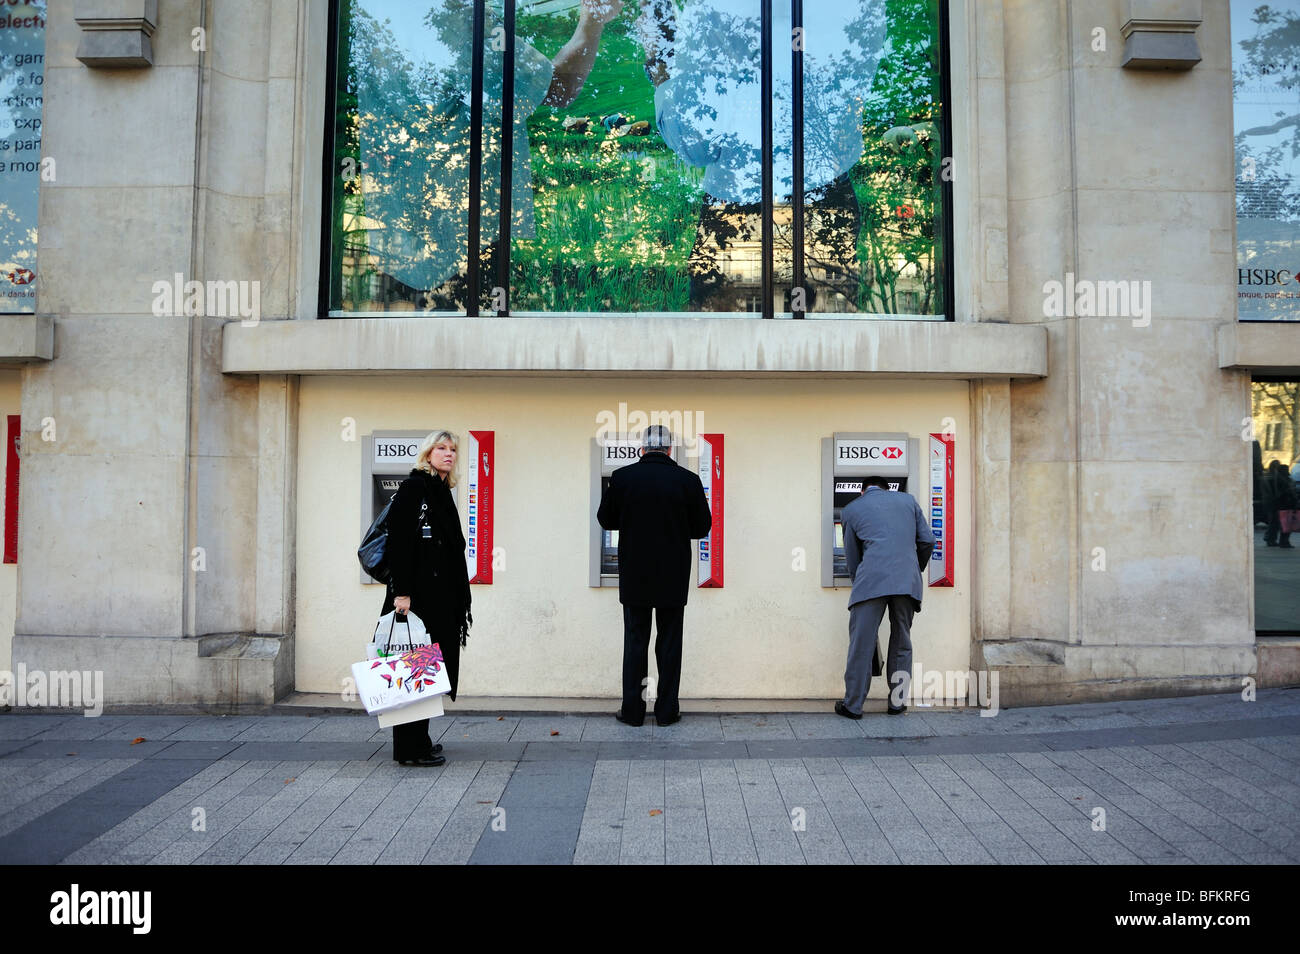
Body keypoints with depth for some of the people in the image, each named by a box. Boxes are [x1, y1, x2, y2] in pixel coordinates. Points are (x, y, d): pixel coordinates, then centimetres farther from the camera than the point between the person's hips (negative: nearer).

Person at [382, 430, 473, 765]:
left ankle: (416, 741, 23)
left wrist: (458, 601, 18)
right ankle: (411, 747, 3)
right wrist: (401, 592, -23)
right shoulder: (412, 488, -8)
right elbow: (399, 542, -16)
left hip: (441, 597, 9)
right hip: (417, 596, -9)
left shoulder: (443, 495, 18)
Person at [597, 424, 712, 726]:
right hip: (673, 577, 0)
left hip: (634, 576, 0)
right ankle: (667, 711, 14)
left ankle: (632, 710, 12)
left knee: (635, 641, 9)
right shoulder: (688, 480, -8)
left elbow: (605, 520, 3)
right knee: (669, 642, 9)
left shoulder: (622, 477, -8)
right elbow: (702, 527, 0)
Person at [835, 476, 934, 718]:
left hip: (872, 581, -2)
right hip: (908, 580, 3)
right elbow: (927, 541, 15)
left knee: (861, 643, 2)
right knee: (901, 643, 14)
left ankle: (853, 705, 5)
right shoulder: (907, 500, 20)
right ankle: (897, 702, 19)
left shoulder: (851, 510, 16)